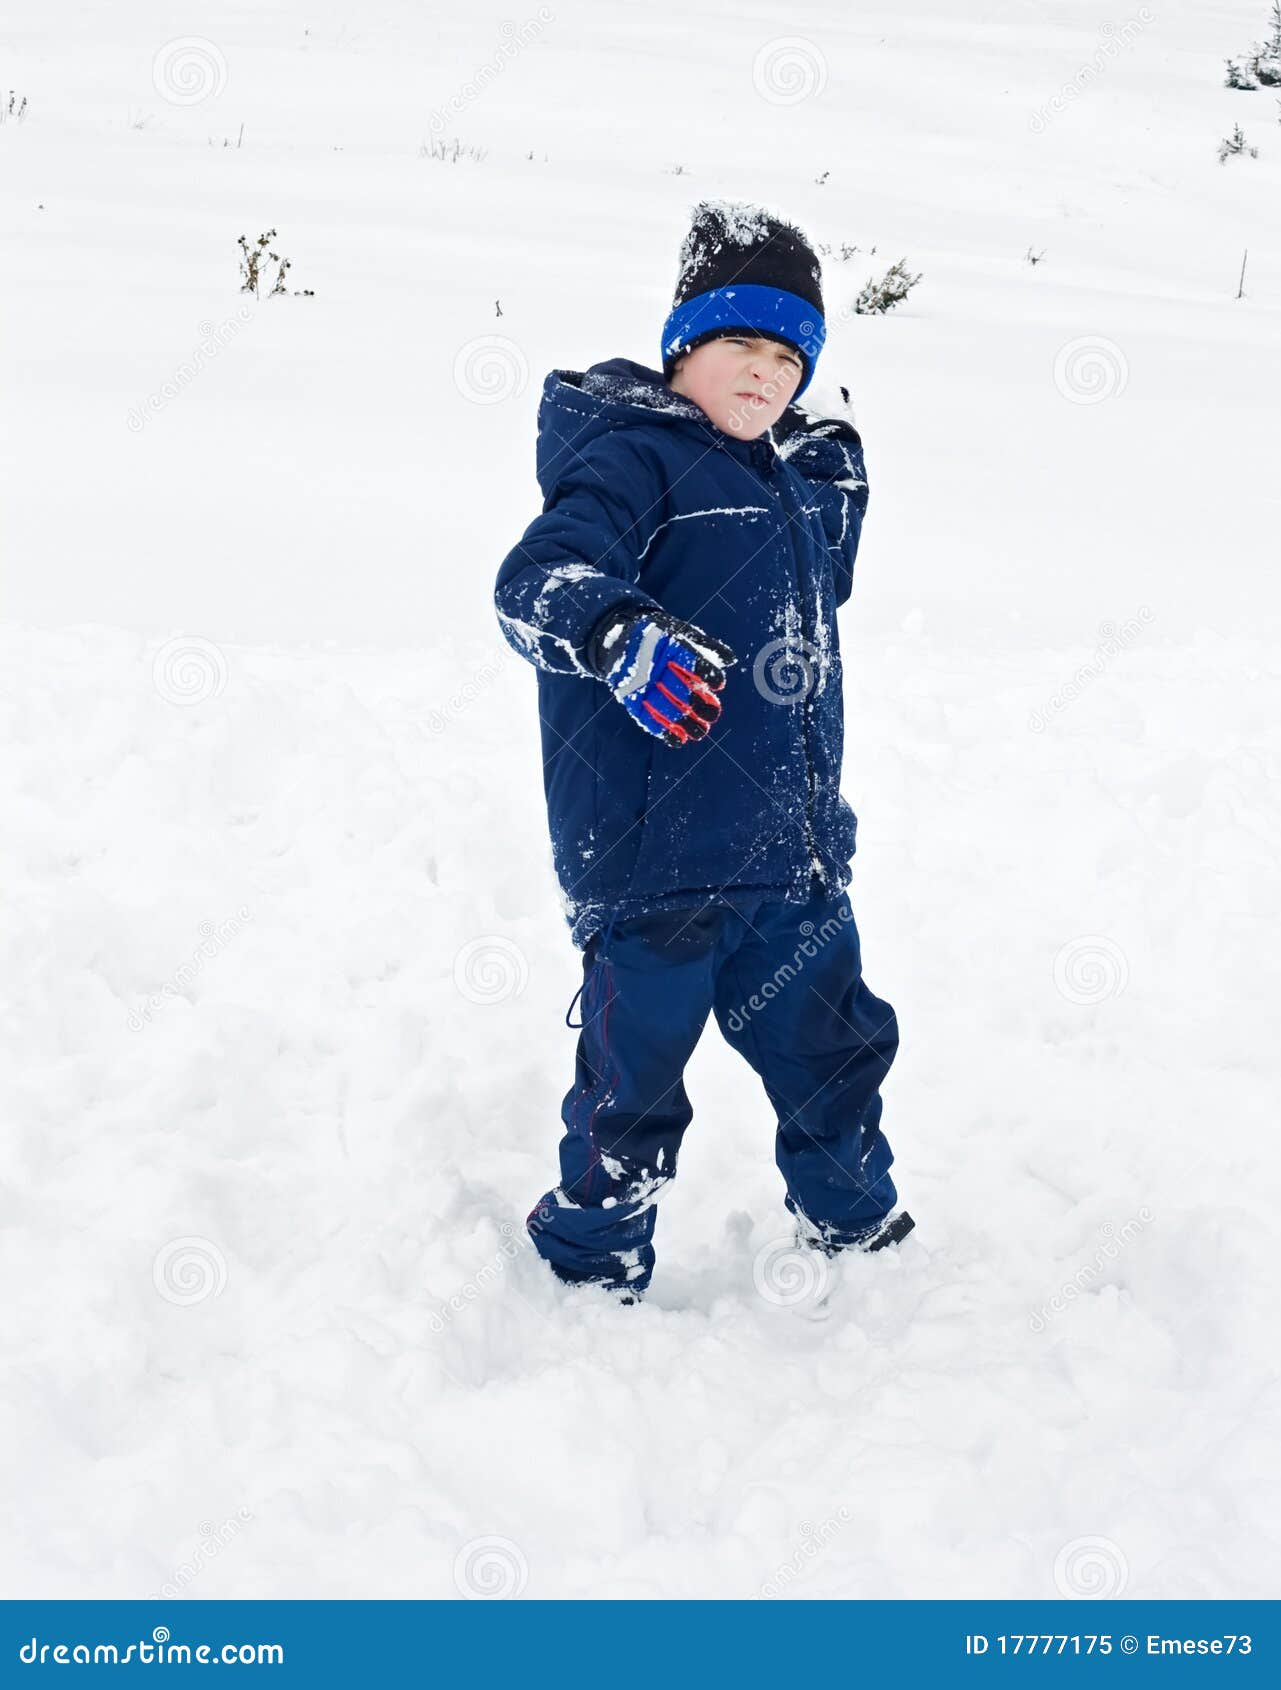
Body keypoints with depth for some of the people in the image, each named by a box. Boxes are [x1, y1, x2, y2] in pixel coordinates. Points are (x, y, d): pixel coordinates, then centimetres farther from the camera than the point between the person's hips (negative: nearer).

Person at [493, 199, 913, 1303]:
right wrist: (620, 635, -47)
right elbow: (537, 581, -28)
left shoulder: (793, 475, 14)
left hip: (791, 857, 8)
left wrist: (842, 474, 19)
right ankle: (589, 1272, 25)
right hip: (654, 854, -8)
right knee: (634, 1080, 3)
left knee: (833, 1040, 21)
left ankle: (858, 1230, 44)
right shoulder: (632, 455, -11)